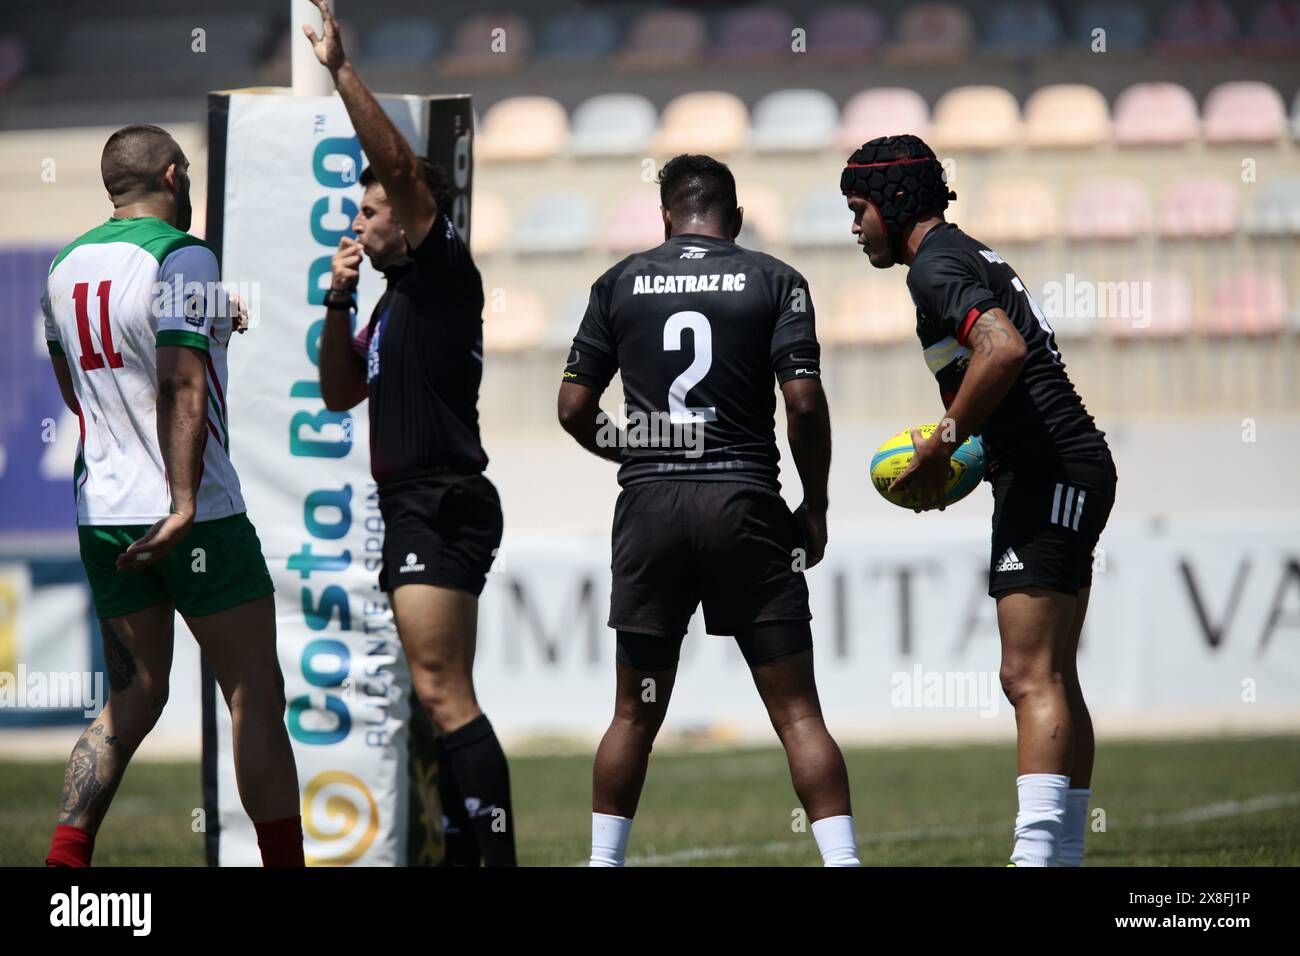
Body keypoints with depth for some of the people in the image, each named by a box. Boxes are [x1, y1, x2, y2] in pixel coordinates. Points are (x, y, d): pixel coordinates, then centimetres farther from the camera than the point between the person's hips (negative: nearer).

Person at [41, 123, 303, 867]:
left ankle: (64, 861, 0)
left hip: (101, 515, 7)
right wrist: (184, 506, -21)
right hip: (196, 519, -7)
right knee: (256, 699, 0)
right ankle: (285, 859, 1)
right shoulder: (181, 257, -11)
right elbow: (183, 389, -18)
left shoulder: (66, 266, 11)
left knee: (133, 702, 11)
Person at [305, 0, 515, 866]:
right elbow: (341, 392, 22)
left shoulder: (444, 269, -6)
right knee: (446, 698, 12)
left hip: (443, 505, -11)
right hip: (416, 506, 11)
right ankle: (464, 849, 16)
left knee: (443, 693, -17)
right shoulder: (398, 296, 20)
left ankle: (499, 852, -20)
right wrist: (340, 305, 9)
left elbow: (399, 161, -18)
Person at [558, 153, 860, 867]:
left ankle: (602, 862, 15)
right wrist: (815, 507, 5)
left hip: (649, 507, 2)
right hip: (745, 503, -2)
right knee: (797, 713, 0)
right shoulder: (775, 281, 3)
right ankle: (841, 860, -8)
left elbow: (573, 408, 7)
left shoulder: (620, 283, 8)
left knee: (635, 716, 13)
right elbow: (804, 403, -6)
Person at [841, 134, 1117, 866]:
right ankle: (1065, 851, 13)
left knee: (1031, 679, -16)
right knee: (1054, 681, 12)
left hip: (1048, 473, -10)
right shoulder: (970, 255, 21)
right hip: (1072, 471, 10)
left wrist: (944, 445, -19)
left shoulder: (935, 264, -10)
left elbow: (1004, 347, -27)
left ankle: (1038, 852, -23)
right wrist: (957, 465, 19)